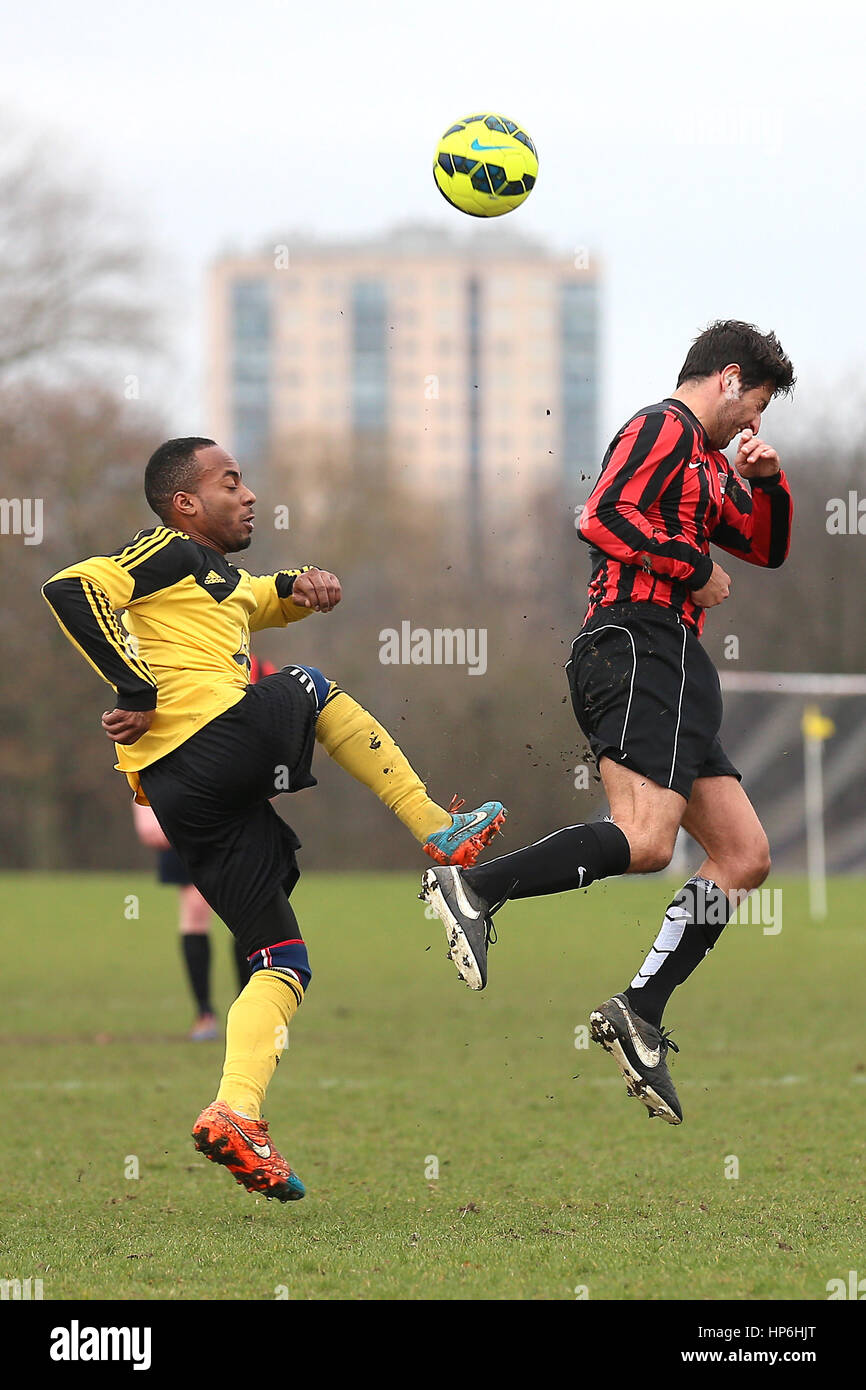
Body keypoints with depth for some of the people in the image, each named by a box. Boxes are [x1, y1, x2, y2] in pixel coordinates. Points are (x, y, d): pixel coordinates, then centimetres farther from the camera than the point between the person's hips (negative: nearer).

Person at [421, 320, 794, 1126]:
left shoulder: (705, 464, 27)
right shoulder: (664, 427, -2)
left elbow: (767, 548, 36)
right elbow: (604, 519, -17)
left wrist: (768, 480, 18)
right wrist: (695, 570, -10)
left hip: (675, 667, 10)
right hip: (637, 644, -10)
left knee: (744, 856, 6)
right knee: (643, 842, -27)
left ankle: (639, 1015, 2)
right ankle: (473, 888, -24)